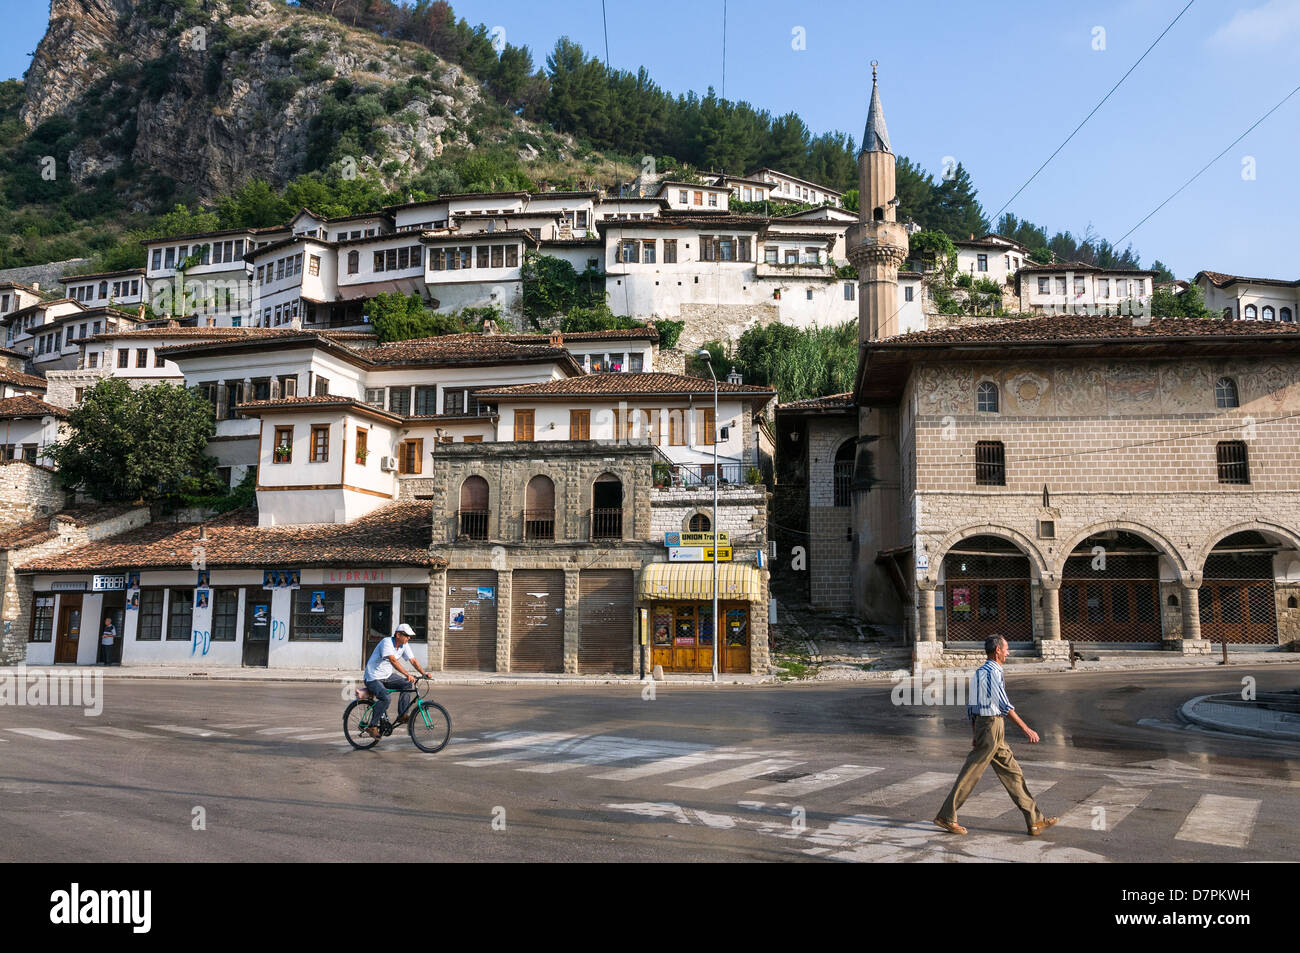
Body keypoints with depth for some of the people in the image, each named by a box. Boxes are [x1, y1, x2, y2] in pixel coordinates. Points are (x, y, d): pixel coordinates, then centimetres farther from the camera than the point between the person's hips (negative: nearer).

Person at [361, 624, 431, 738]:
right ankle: (372, 726, -16)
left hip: (387, 676, 8)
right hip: (373, 678, -8)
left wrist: (424, 673, -18)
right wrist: (407, 675, -45)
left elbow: (413, 660, -2)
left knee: (408, 684, -12)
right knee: (385, 697, -30)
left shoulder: (404, 645, 0)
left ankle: (401, 715, -5)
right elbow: (393, 660, -36)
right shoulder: (387, 642, -24)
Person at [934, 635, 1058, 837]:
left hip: (981, 724, 10)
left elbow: (971, 707, 18)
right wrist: (1026, 729, -14)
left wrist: (975, 736, 21)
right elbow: (1004, 705, -18)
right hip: (992, 726, -10)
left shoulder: (979, 672, 16)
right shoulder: (992, 672, -14)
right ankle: (946, 817, 5)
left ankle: (1035, 821, 14)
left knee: (1012, 773, 11)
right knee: (970, 774, -3)